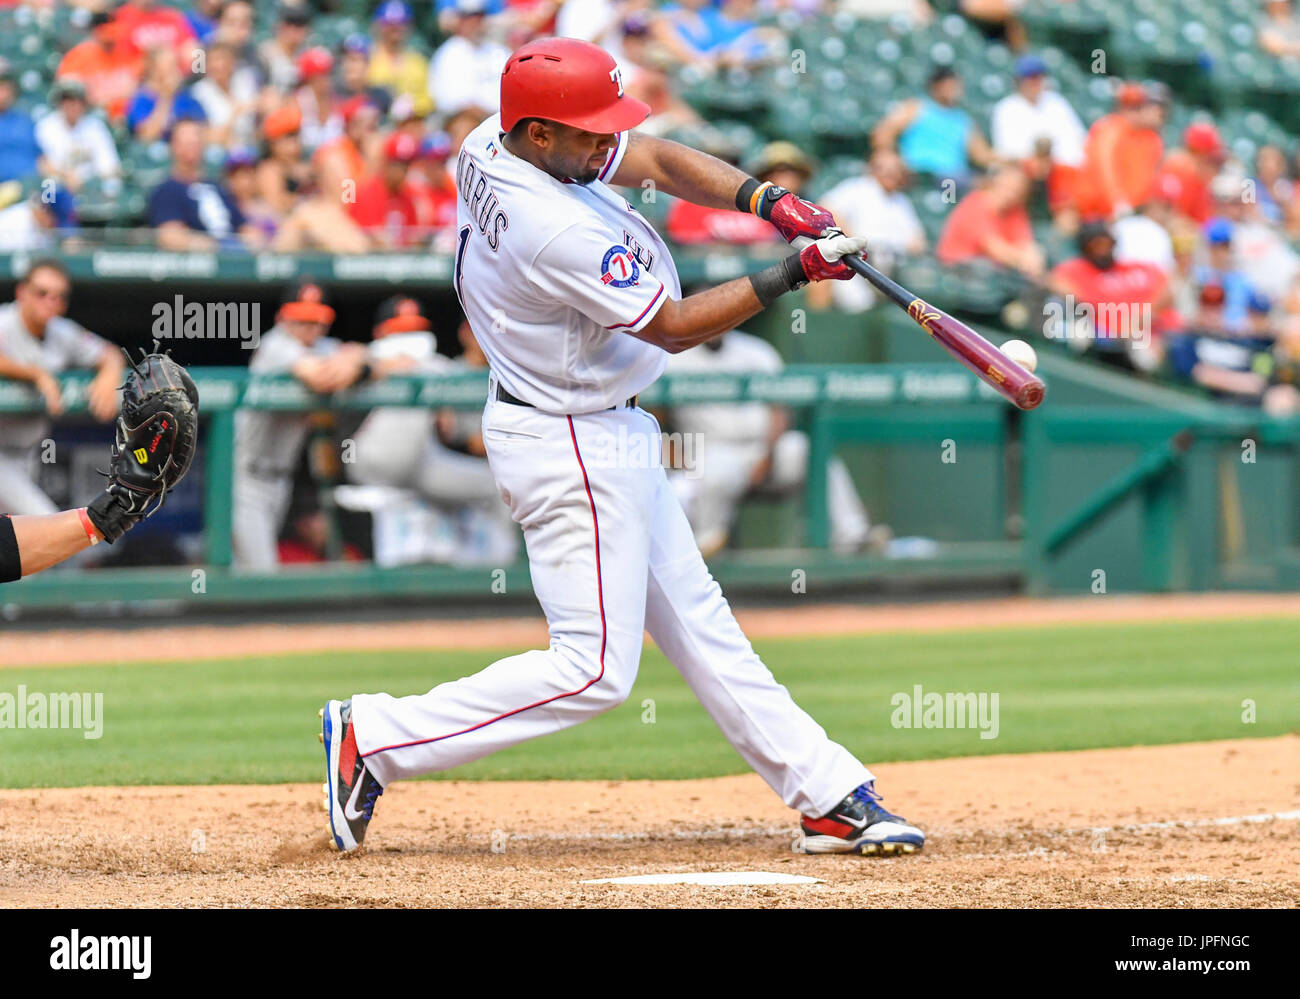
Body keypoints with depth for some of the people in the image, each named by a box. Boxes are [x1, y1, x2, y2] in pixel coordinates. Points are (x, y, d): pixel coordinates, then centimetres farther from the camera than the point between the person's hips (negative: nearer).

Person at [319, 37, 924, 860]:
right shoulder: (560, 231, -31)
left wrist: (772, 201, -9)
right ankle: (375, 737, -3)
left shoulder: (496, 144, -3)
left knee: (696, 619, 14)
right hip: (574, 451, -11)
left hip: (608, 438, 11)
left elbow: (658, 161, 5)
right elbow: (674, 328, -19)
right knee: (595, 669, -8)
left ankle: (830, 795, 21)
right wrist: (790, 276, -15)